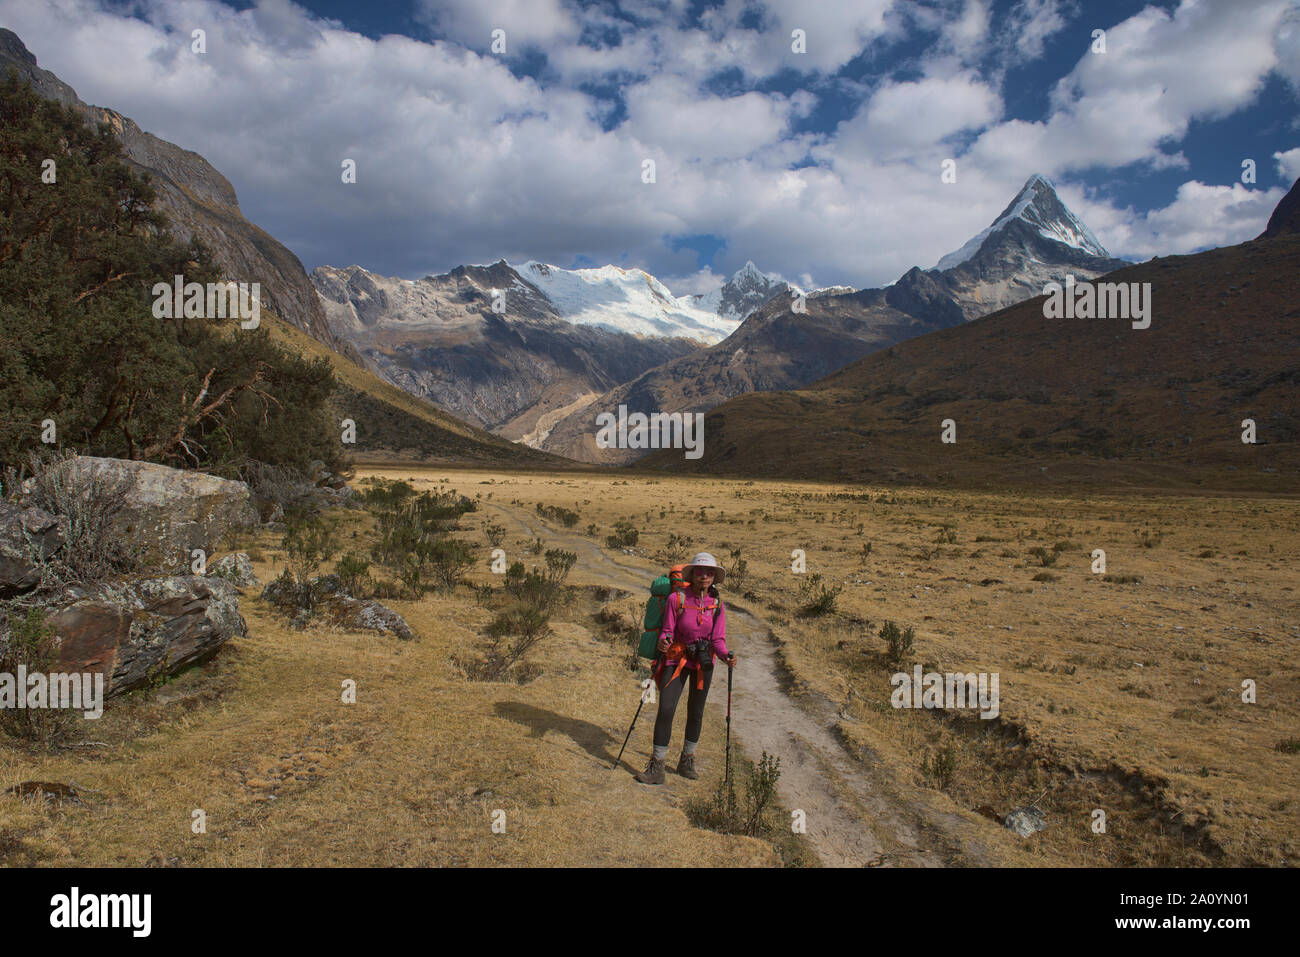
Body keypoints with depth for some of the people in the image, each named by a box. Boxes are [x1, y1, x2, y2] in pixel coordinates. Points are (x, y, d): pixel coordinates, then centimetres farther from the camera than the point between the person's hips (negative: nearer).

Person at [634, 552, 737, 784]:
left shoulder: (717, 605, -6)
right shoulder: (676, 599, -14)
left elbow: (718, 640, -6)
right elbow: (667, 631, -10)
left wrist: (727, 657, -25)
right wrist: (663, 644, -32)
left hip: (703, 662, 3)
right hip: (676, 658, -3)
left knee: (695, 712, 11)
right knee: (665, 709, -11)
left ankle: (687, 762, 29)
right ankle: (656, 768, -3)